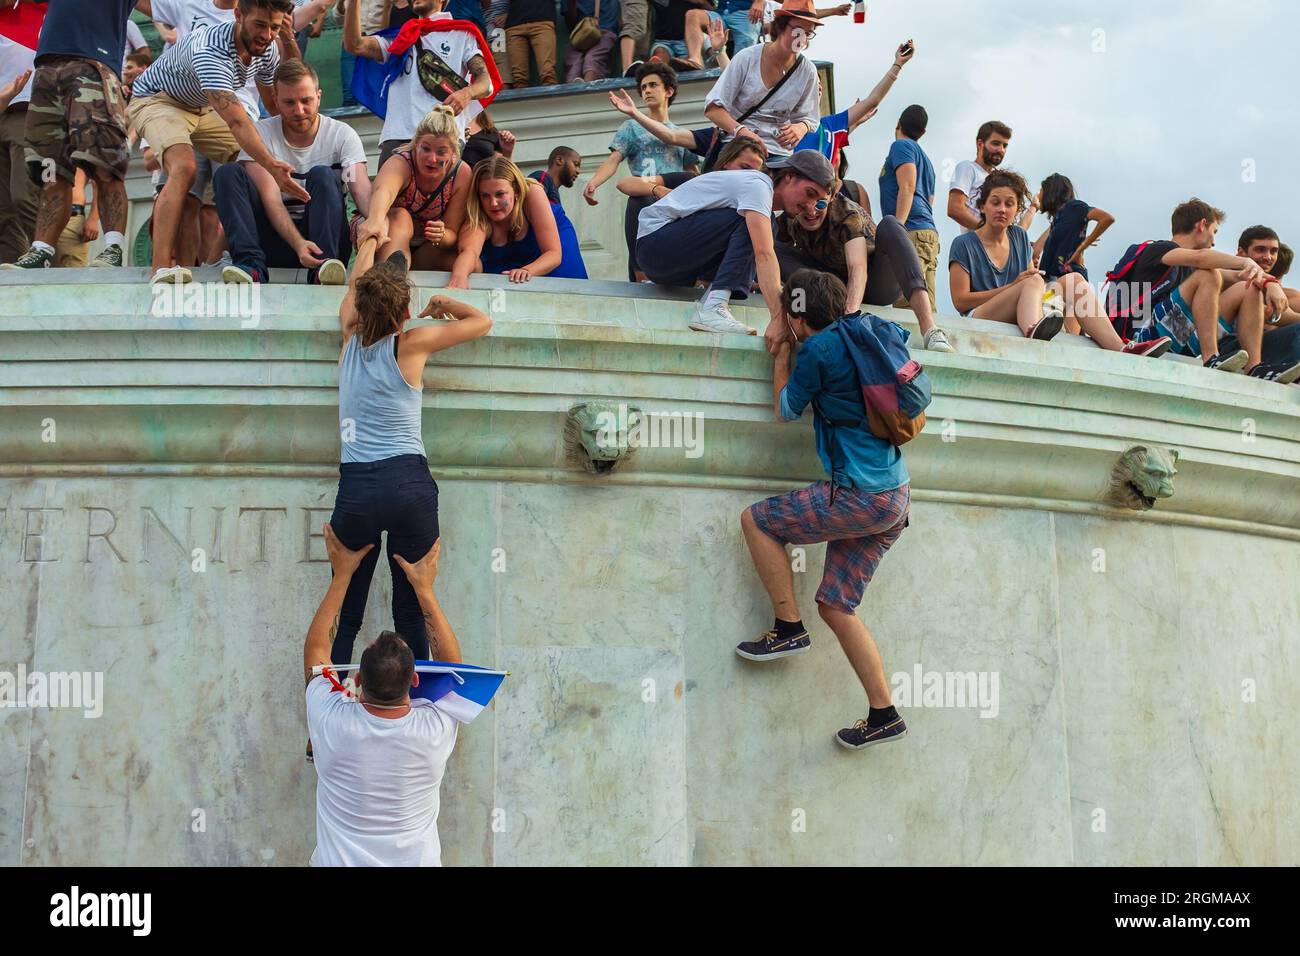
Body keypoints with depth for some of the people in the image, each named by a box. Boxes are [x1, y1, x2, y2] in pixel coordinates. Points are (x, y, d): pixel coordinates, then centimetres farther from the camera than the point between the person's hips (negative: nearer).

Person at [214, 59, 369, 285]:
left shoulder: (342, 134, 0)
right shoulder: (261, 134, 0)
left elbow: (362, 190, -16)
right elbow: (271, 200, -13)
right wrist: (298, 243, -32)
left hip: (328, 240, -1)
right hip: (276, 237, 1)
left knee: (322, 175, -24)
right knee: (228, 173, -16)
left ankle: (324, 265, -38)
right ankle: (250, 263, -34)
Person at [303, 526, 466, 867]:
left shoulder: (332, 721, -20)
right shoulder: (436, 730, -20)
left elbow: (315, 647, 0)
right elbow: (452, 662, 1)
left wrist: (342, 576, 5)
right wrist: (425, 590, 4)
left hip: (337, 860, 0)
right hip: (417, 861, 0)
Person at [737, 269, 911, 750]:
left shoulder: (818, 349, -11)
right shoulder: (865, 335, 12)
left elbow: (786, 411, 5)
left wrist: (781, 358, 21)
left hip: (859, 495, -8)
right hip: (895, 498, 8)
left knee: (756, 520, 6)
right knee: (836, 607, 11)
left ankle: (788, 628, 7)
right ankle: (883, 716, 9)